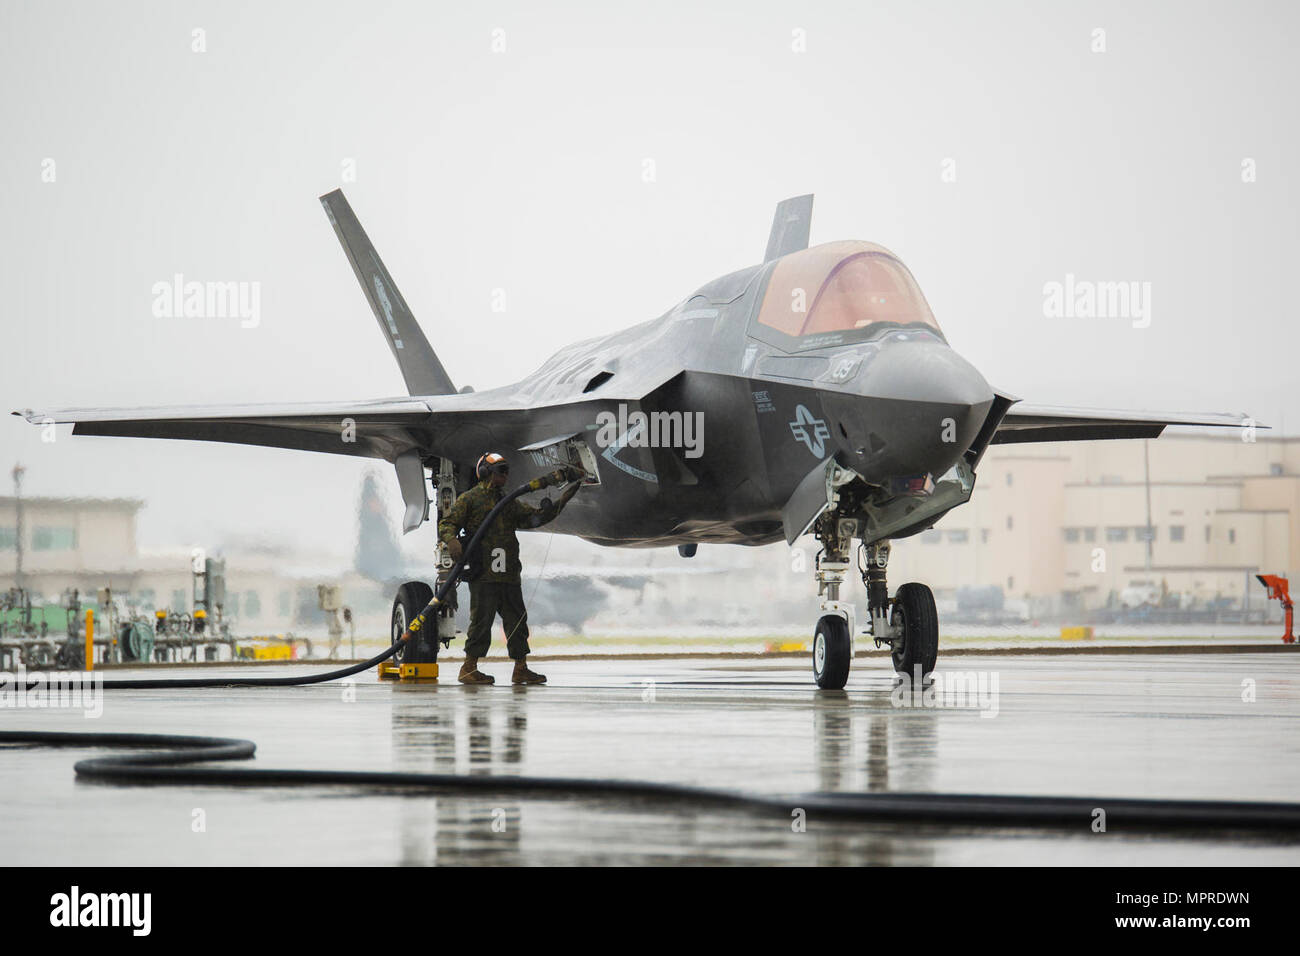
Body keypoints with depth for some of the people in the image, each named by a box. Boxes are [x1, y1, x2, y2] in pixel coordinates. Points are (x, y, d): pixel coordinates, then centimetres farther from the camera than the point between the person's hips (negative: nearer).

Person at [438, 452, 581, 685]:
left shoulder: (510, 504, 24)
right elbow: (448, 523, 0)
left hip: (509, 575, 7)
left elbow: (537, 517, 24)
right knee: (481, 619, -9)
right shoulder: (470, 499, 5)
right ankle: (469, 669, -3)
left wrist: (563, 500, 15)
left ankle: (521, 669, 11)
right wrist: (452, 540, -22)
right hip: (483, 573, -7)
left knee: (517, 620, 6)